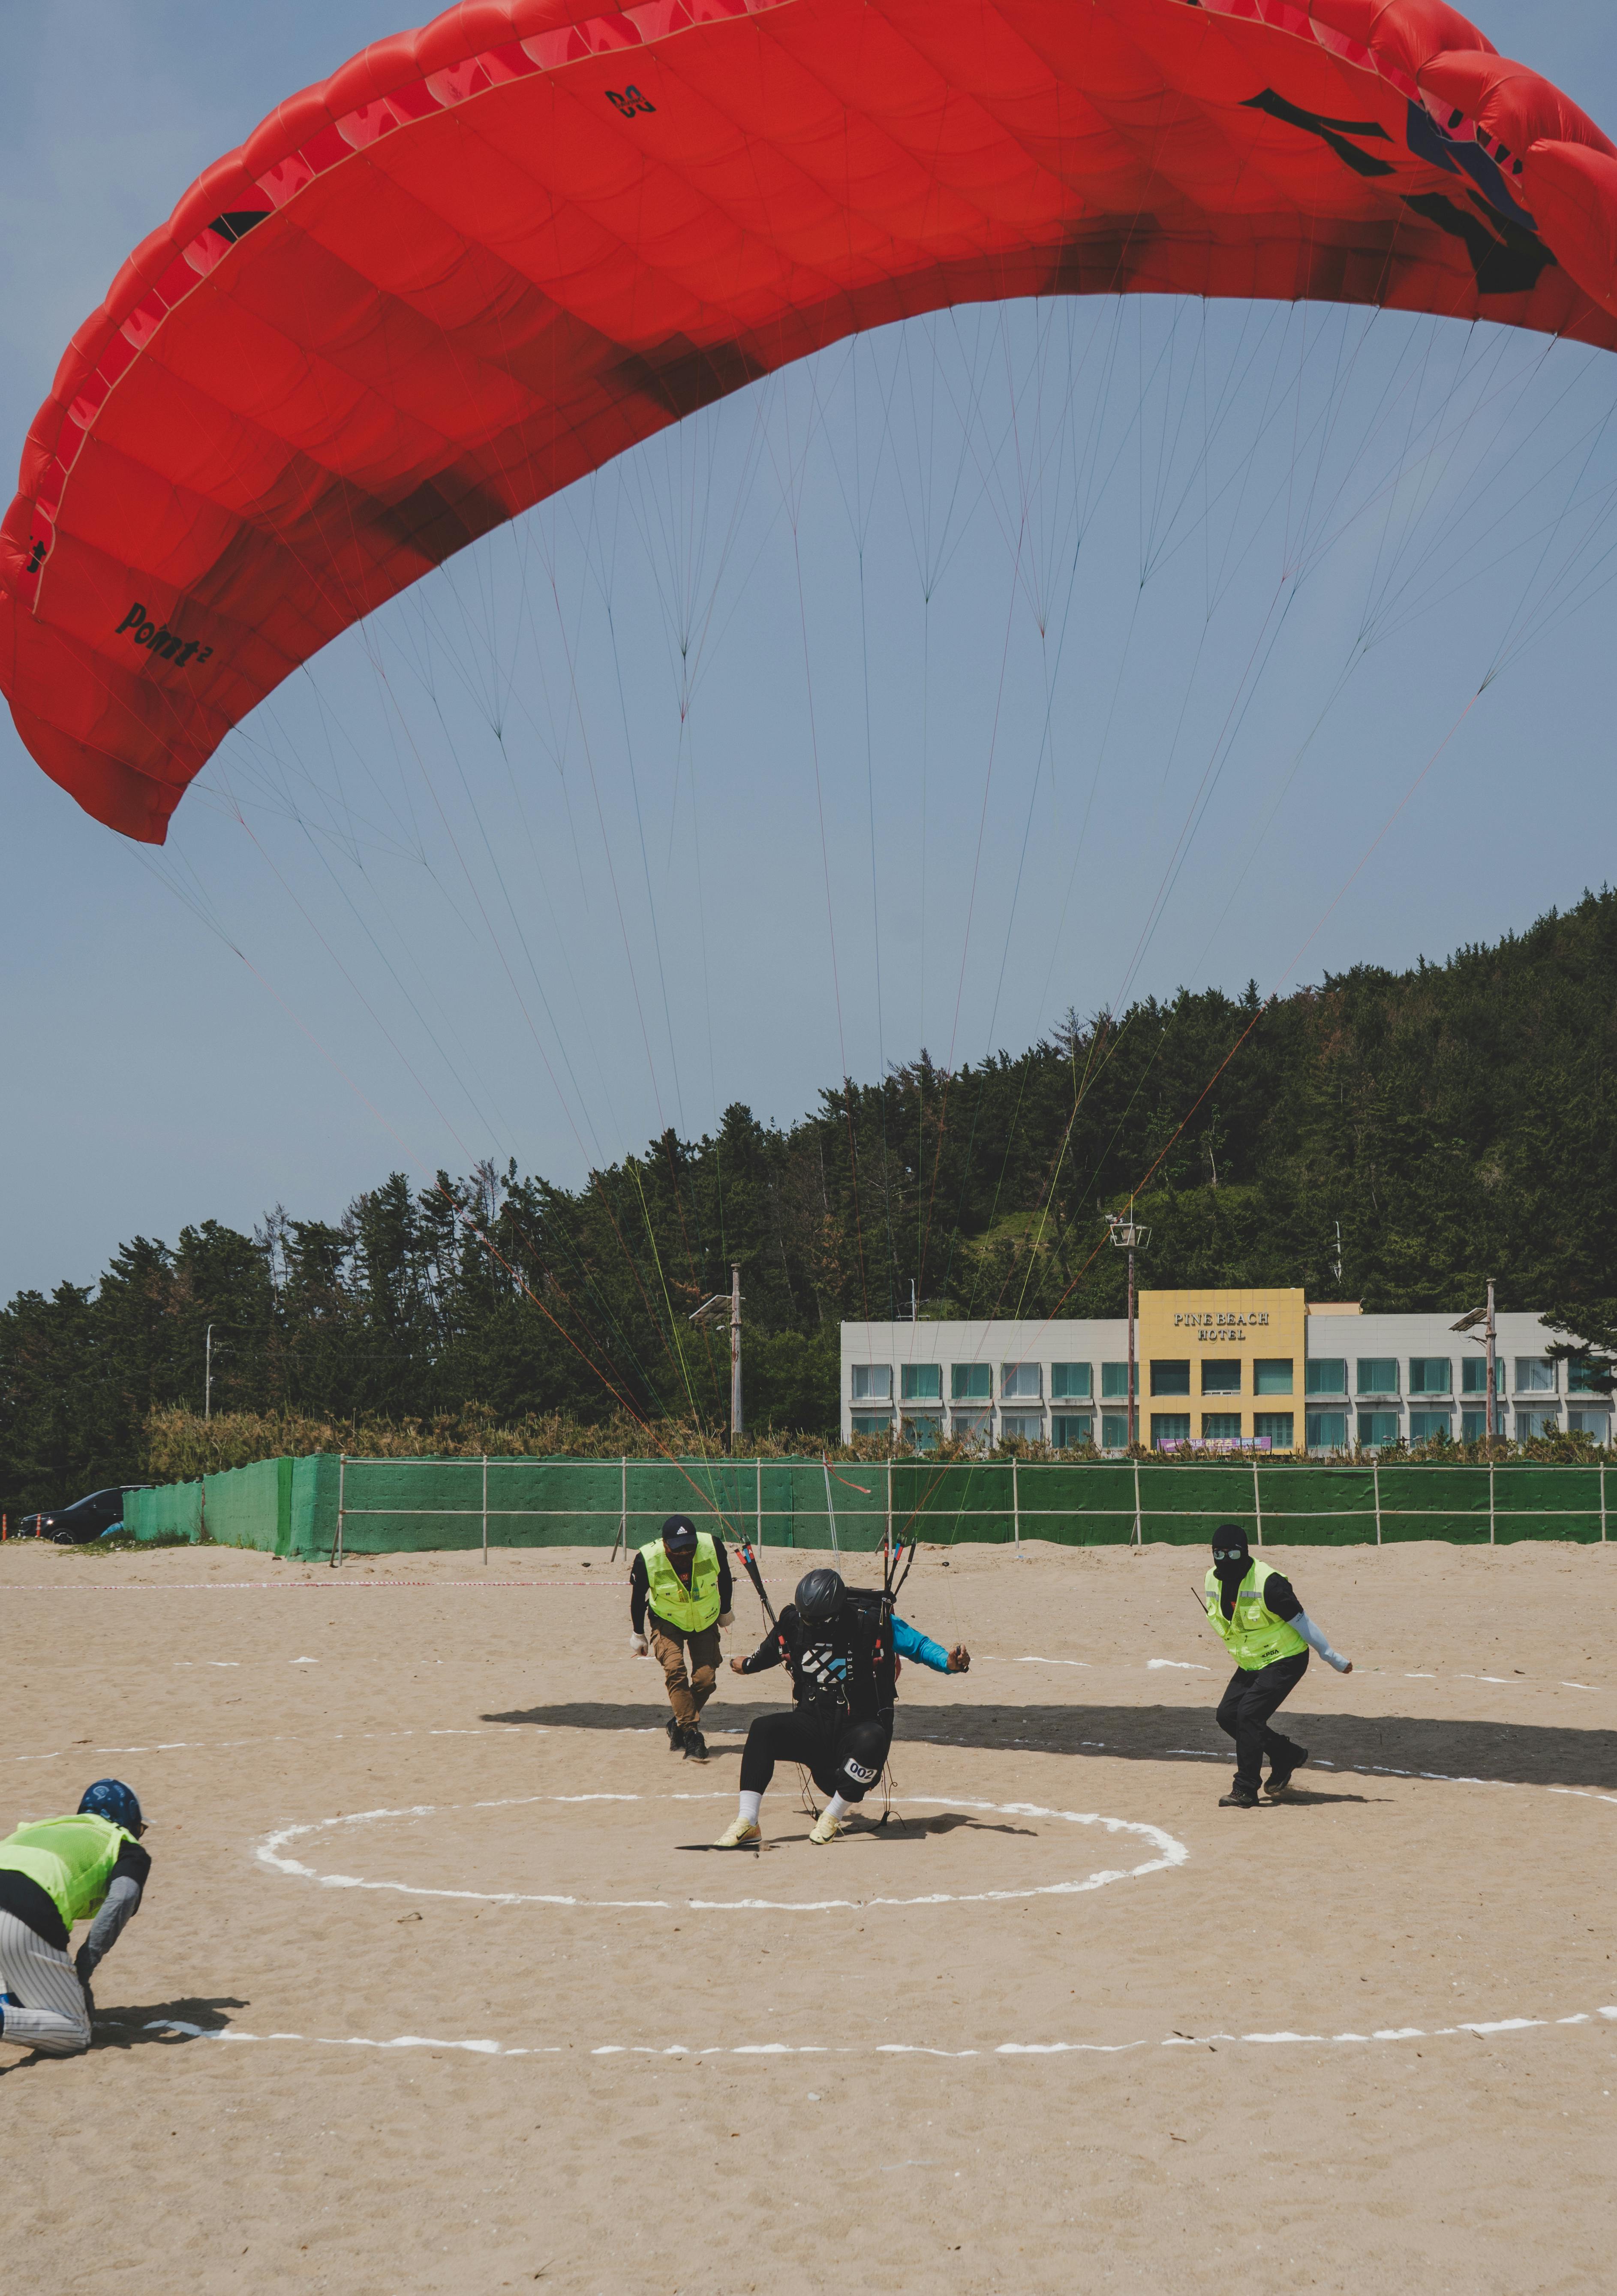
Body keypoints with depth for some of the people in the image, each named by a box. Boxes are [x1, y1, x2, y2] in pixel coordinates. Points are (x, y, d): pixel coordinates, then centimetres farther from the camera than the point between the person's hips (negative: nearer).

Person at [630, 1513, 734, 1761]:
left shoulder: (712, 1547, -26)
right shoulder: (647, 1559, -29)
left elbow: (724, 1577, -3)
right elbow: (638, 1596, -9)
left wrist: (725, 1611, 11)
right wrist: (637, 1634, 2)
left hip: (706, 1622, 2)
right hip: (667, 1622, -2)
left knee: (706, 1679, -7)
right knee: (675, 1669, -23)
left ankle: (680, 1723, 18)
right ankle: (691, 1734, -18)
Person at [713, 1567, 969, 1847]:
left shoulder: (872, 1622, -13)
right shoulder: (793, 1624, -2)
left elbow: (918, 1645, -7)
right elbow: (769, 1652, 21)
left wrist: (948, 1663, -25)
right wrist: (747, 1666, 38)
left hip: (858, 1726, -3)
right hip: (812, 1727, 3)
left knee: (871, 1740, -38)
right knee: (763, 1729, -23)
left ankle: (832, 1818, -19)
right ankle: (747, 1823, -22)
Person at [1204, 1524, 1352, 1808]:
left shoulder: (1267, 1583, -24)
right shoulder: (1213, 1581, -2)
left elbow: (1300, 1621, -19)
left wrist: (1332, 1657, -16)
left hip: (1285, 1660, -8)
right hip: (1250, 1665, 8)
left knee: (1249, 1713, -19)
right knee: (1227, 1715, 2)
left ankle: (1245, 1791, -12)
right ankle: (1287, 1755, 20)